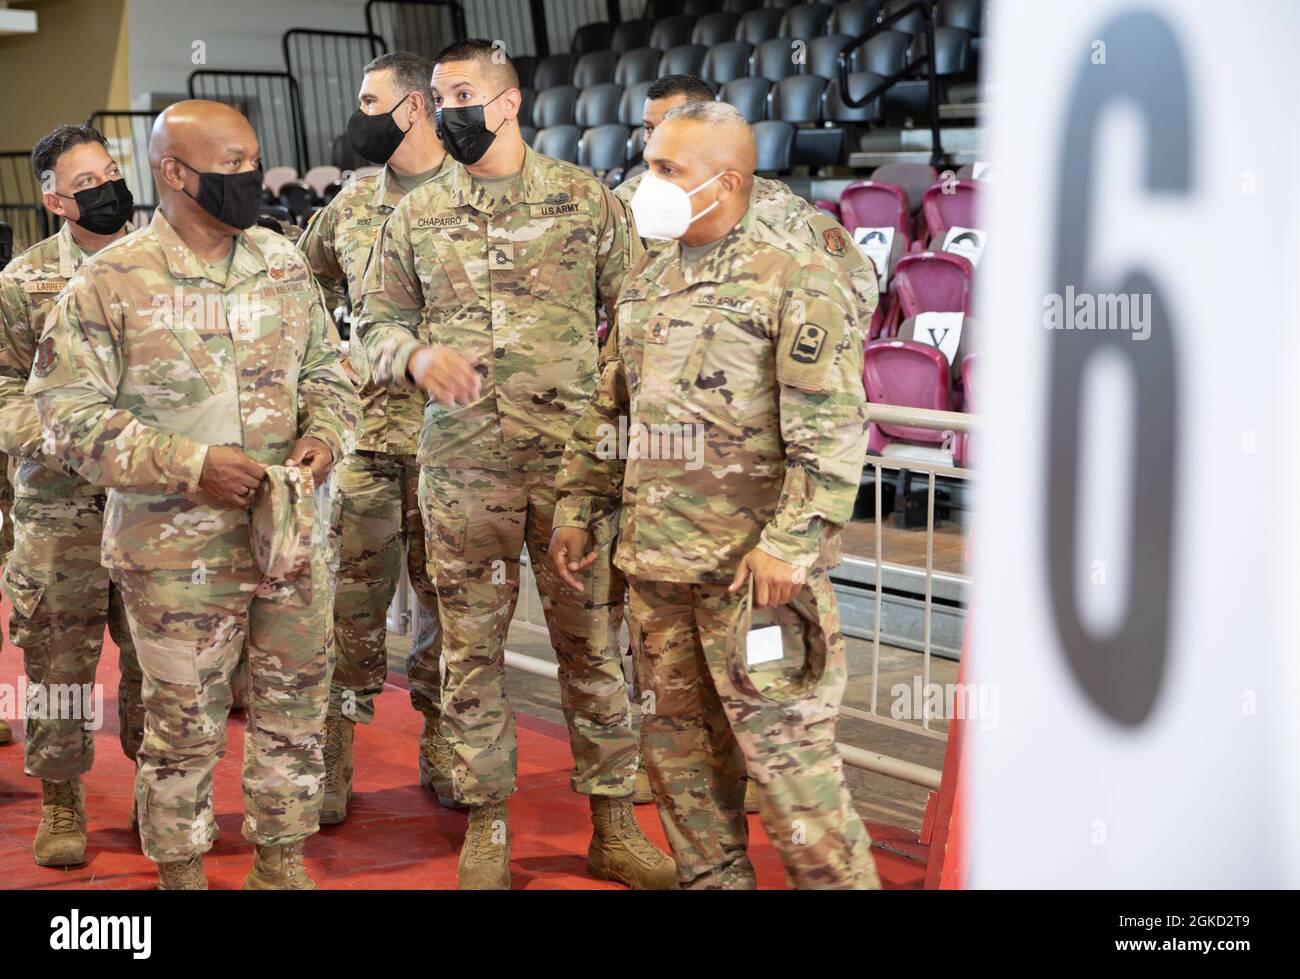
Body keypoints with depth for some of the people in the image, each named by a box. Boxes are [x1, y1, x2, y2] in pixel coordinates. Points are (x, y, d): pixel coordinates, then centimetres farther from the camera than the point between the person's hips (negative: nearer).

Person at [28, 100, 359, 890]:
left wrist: (325, 435, -7)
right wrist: (190, 466, -20)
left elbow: (327, 370, 15)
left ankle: (282, 863, 31)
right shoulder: (111, 282, -9)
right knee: (186, 725, 6)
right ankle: (182, 874, 25)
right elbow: (69, 412, -11)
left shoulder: (284, 263, 7)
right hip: (176, 551, -5)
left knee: (296, 710, 13)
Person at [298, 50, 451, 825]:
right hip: (365, 429, 3)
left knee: (449, 593, 8)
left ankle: (442, 750, 22)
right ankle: (331, 765, 11)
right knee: (353, 593, 3)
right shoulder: (351, 203, 10)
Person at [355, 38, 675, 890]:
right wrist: (416, 356, -12)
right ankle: (487, 827, 20)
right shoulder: (416, 216, 9)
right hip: (461, 468, 2)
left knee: (594, 642, 5)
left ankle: (615, 825, 16)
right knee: (472, 648, 7)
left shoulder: (586, 200, 3)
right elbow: (377, 321, 11)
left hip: (576, 460, -1)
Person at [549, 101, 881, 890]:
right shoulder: (648, 281, 15)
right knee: (680, 741, 14)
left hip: (751, 564, -7)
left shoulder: (799, 282, -9)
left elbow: (831, 433, -16)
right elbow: (608, 410, 22)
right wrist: (578, 511, 18)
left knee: (782, 743, -5)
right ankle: (715, 878, 28)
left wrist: (791, 543, -22)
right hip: (657, 559, 7)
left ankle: (837, 878, 7)